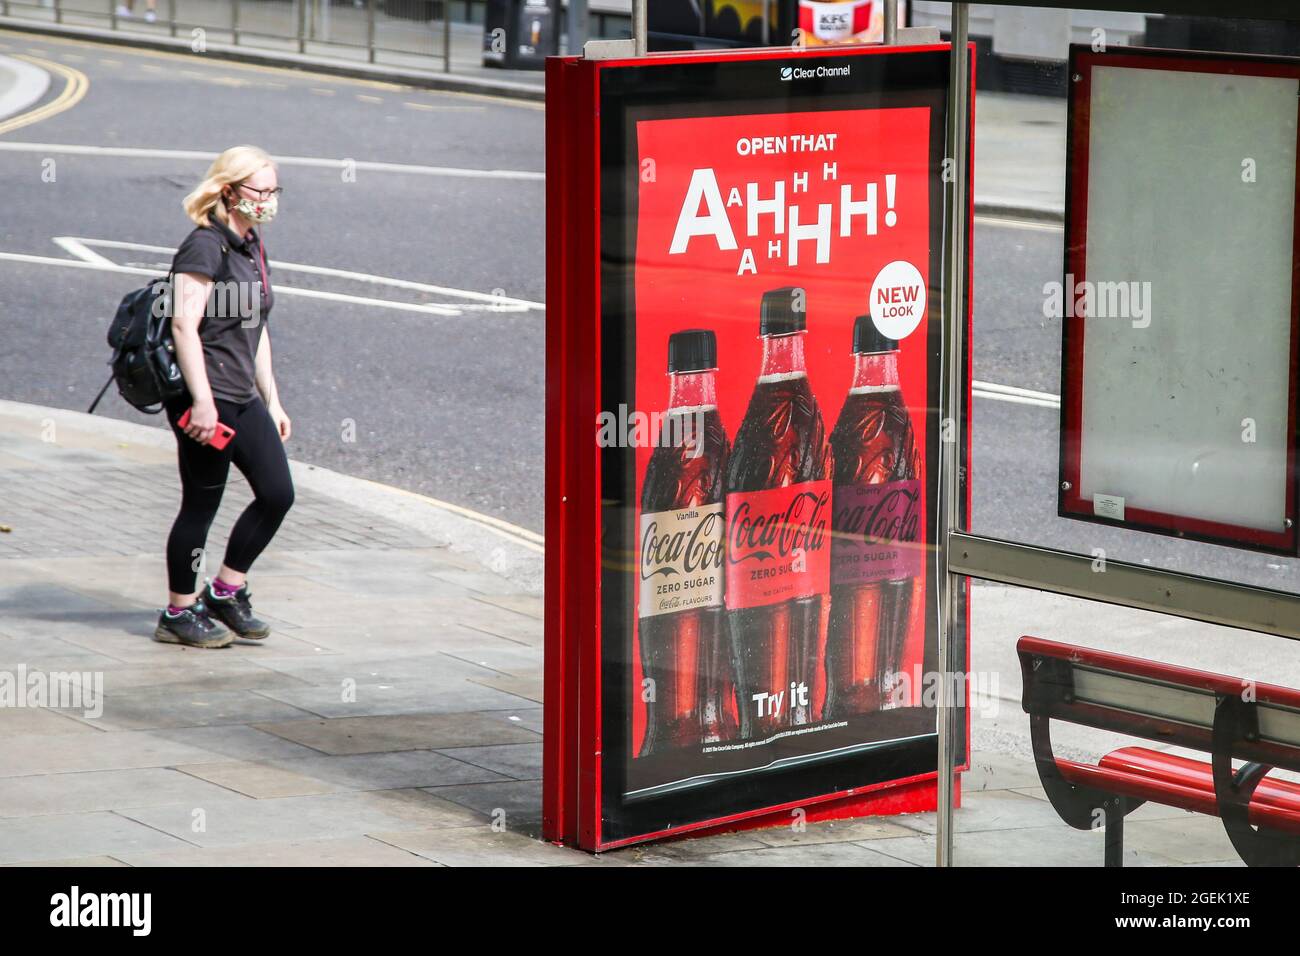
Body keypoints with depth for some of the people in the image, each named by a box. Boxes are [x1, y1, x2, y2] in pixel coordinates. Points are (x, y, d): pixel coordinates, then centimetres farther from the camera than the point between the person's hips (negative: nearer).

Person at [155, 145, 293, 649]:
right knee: (201, 505, -1)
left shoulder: (251, 245, 15)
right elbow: (184, 324, -20)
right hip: (204, 397, -9)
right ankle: (178, 613, 11)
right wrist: (203, 400, -24)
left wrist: (272, 400, 20)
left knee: (278, 493, 6)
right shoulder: (204, 246, -13)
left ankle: (226, 592, 19)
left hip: (242, 397, 9)